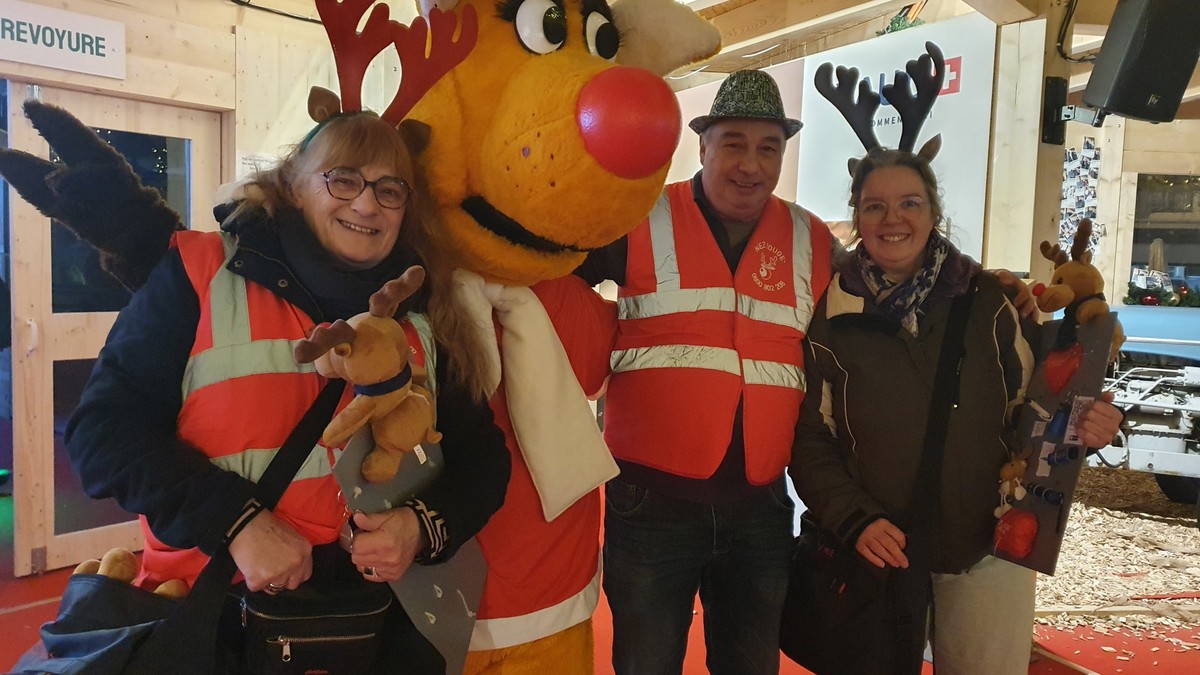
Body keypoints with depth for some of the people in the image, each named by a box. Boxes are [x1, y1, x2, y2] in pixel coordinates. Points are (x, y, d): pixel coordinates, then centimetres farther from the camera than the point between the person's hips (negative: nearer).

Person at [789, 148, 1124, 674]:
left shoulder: (986, 300, -4)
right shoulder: (830, 314, -7)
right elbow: (808, 441, -4)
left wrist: (1081, 428, -16)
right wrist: (856, 521, -16)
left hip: (989, 552, 1)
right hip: (877, 557, -1)